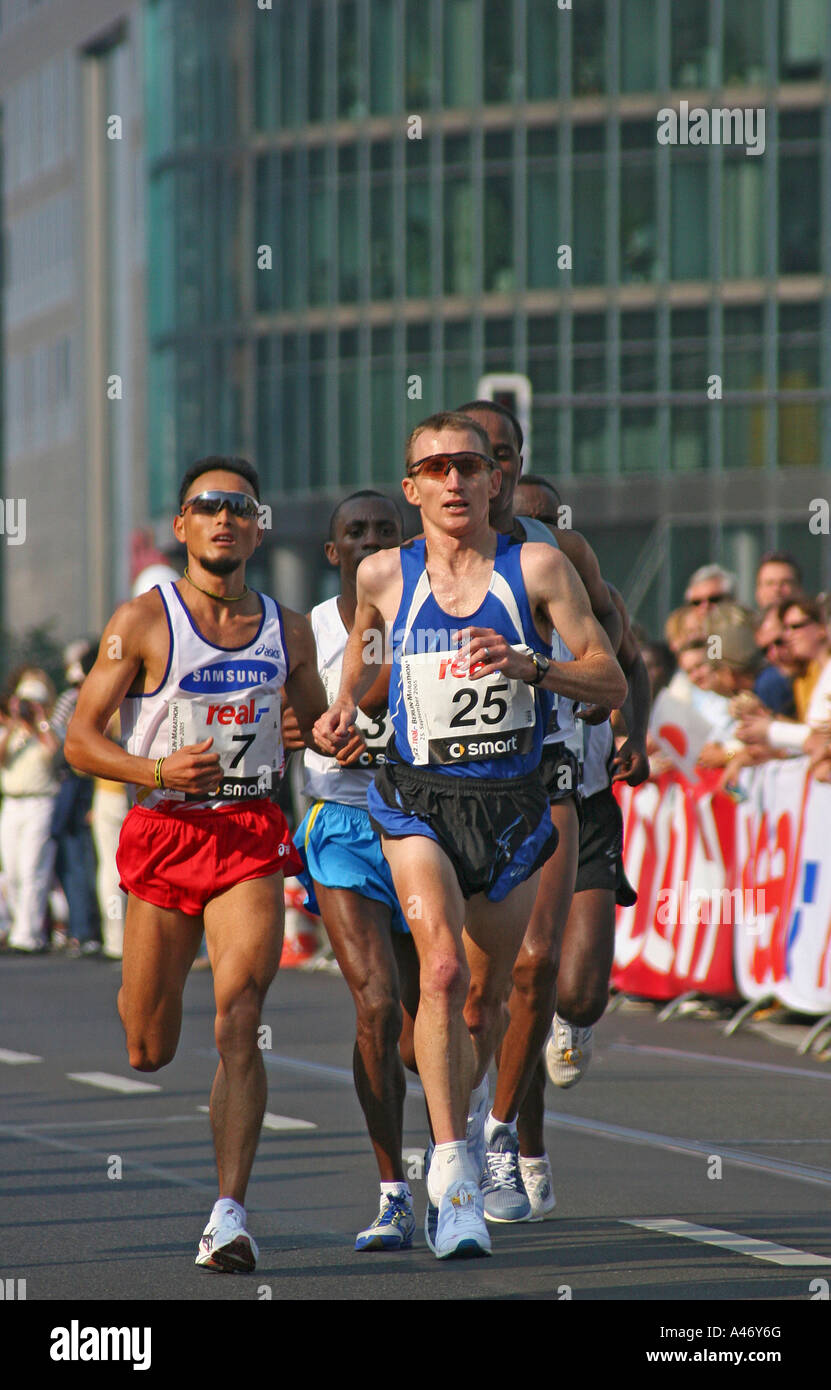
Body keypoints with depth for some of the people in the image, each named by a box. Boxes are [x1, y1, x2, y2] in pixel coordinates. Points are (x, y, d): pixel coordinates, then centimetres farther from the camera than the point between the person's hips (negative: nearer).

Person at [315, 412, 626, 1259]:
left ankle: (447, 1153, 37)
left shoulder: (537, 569, -4)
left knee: (484, 1000, 12)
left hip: (510, 806, 1)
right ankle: (453, 1174, -24)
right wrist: (342, 707, 7)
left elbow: (611, 682, -6)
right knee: (443, 971, -23)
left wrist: (530, 667, -22)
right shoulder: (384, 576, 1)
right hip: (417, 803, -1)